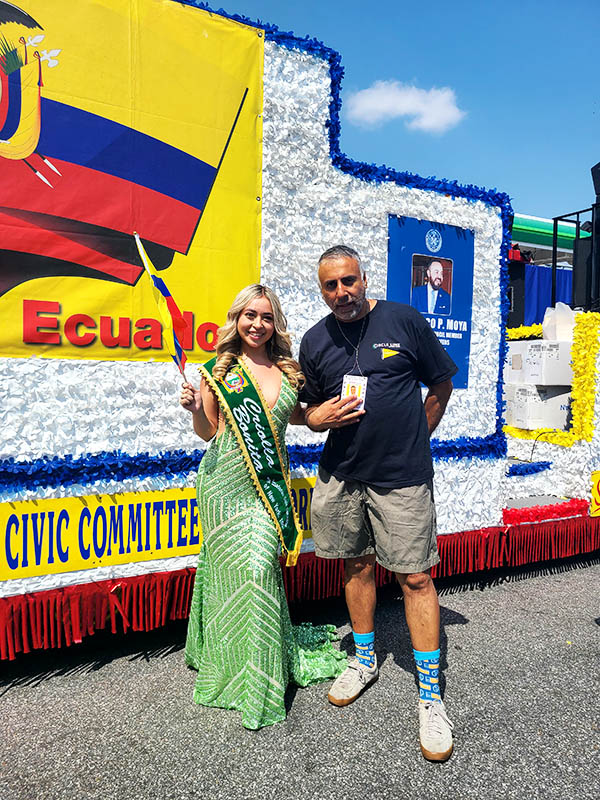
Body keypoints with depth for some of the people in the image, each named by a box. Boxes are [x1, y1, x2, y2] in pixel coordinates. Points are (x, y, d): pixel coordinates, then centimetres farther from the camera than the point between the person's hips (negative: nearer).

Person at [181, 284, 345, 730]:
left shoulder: (288, 369, 8)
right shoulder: (218, 370, 0)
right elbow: (208, 432, 4)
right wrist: (195, 409, -16)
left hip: (270, 483, 2)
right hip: (226, 480, -2)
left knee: (260, 567, -1)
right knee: (234, 569, 2)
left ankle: (264, 676, 19)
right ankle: (235, 666, 26)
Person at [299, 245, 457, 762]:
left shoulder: (404, 321, -3)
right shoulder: (315, 341, 6)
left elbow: (442, 384, 6)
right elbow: (309, 409, 15)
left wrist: (413, 439, 4)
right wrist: (320, 417, -8)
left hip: (403, 476, -3)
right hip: (341, 475, 4)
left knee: (415, 577, 0)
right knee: (357, 564, 16)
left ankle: (430, 694, 16)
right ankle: (365, 659, 37)